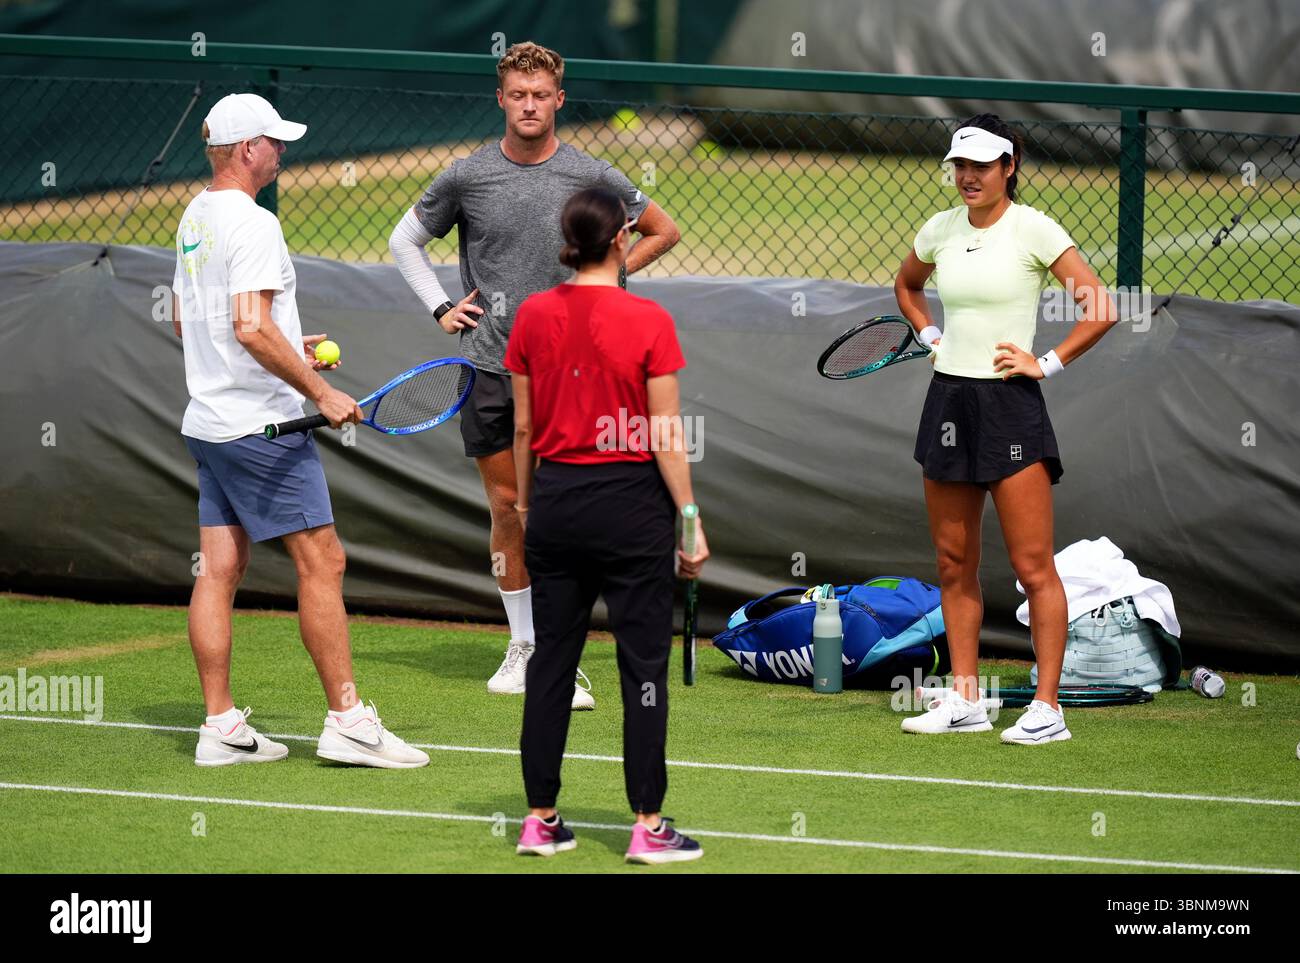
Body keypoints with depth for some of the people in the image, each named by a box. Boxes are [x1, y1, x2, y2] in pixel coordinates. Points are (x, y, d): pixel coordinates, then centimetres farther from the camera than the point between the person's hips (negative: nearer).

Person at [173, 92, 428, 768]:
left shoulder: (195, 219, 13)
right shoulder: (252, 225, -16)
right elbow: (252, 329, -25)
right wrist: (320, 392, -19)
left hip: (209, 422, 10)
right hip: (260, 426, -10)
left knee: (218, 568, 7)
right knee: (321, 562, -5)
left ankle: (221, 727, 7)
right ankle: (347, 722, -5)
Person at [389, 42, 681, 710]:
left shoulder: (589, 176, -1)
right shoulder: (467, 177, 2)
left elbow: (663, 231, 14)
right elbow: (405, 241, 17)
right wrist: (440, 309, 6)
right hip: (488, 365, 2)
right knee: (507, 507, 6)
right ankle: (522, 647, 19)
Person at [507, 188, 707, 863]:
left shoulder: (533, 316, 0)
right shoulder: (647, 322, -11)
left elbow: (522, 427, 6)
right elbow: (666, 437, -10)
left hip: (555, 498, 4)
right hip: (630, 503, -4)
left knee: (551, 661, 11)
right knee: (643, 665, 3)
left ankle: (540, 820, 14)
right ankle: (647, 827, 3)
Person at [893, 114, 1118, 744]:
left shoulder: (1033, 231, -9)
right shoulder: (940, 230, 8)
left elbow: (1101, 311, -12)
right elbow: (907, 285, 30)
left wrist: (1048, 363, -11)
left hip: (1009, 403, -6)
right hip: (948, 400, 6)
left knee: (1033, 566, -5)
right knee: (954, 563, 9)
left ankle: (1046, 709, -4)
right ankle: (964, 702, 16)